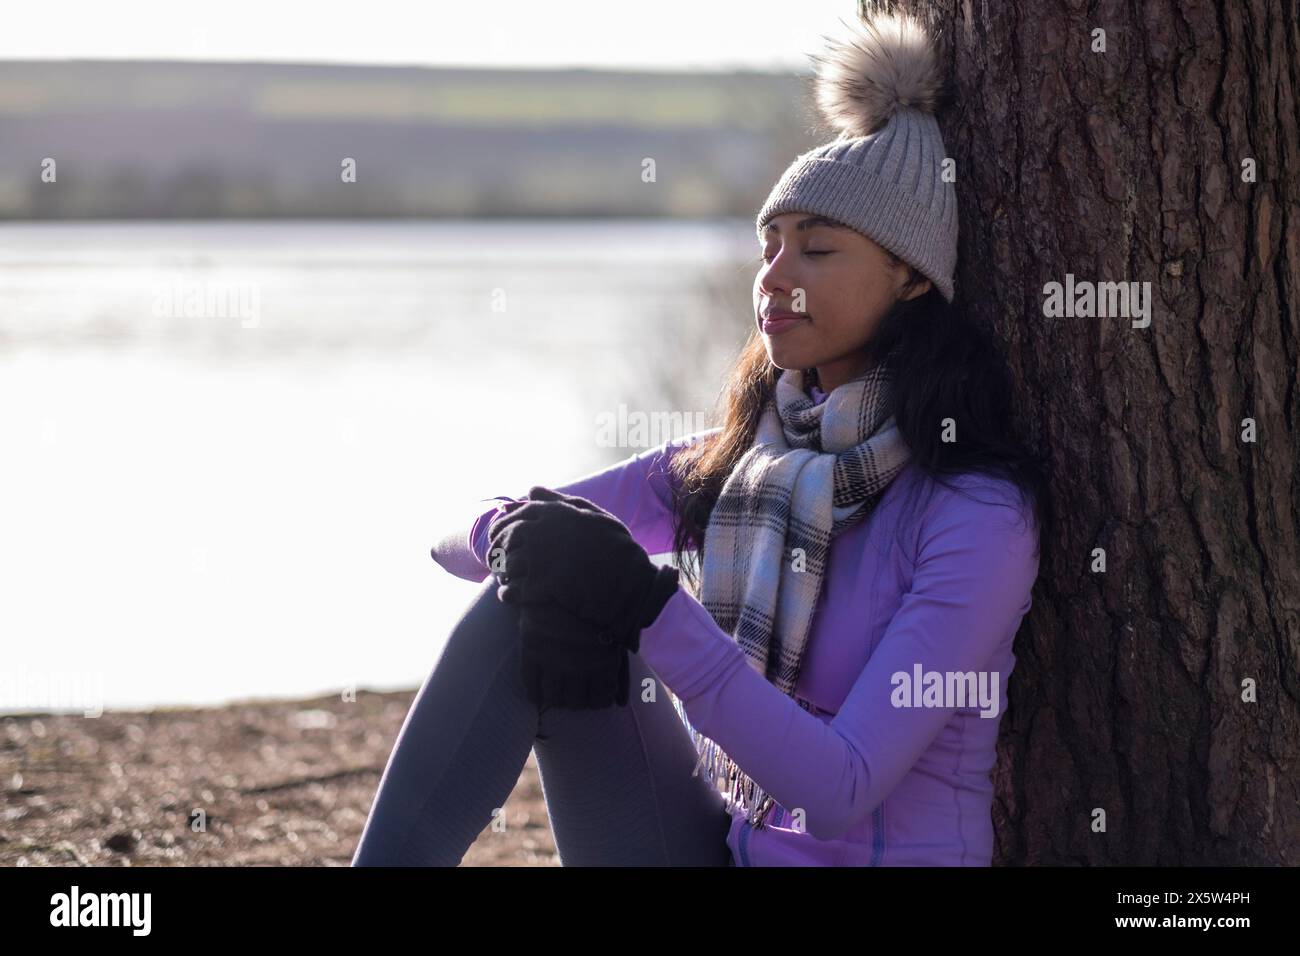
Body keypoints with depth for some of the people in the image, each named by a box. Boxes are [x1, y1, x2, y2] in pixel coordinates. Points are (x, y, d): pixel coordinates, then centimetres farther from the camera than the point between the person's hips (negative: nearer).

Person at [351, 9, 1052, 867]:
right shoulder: (725, 465, 8)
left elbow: (844, 788, -20)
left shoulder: (977, 514, -13)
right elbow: (464, 534, 8)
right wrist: (527, 540, -17)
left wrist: (648, 608, -27)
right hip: (717, 846, 6)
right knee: (526, 606, -14)